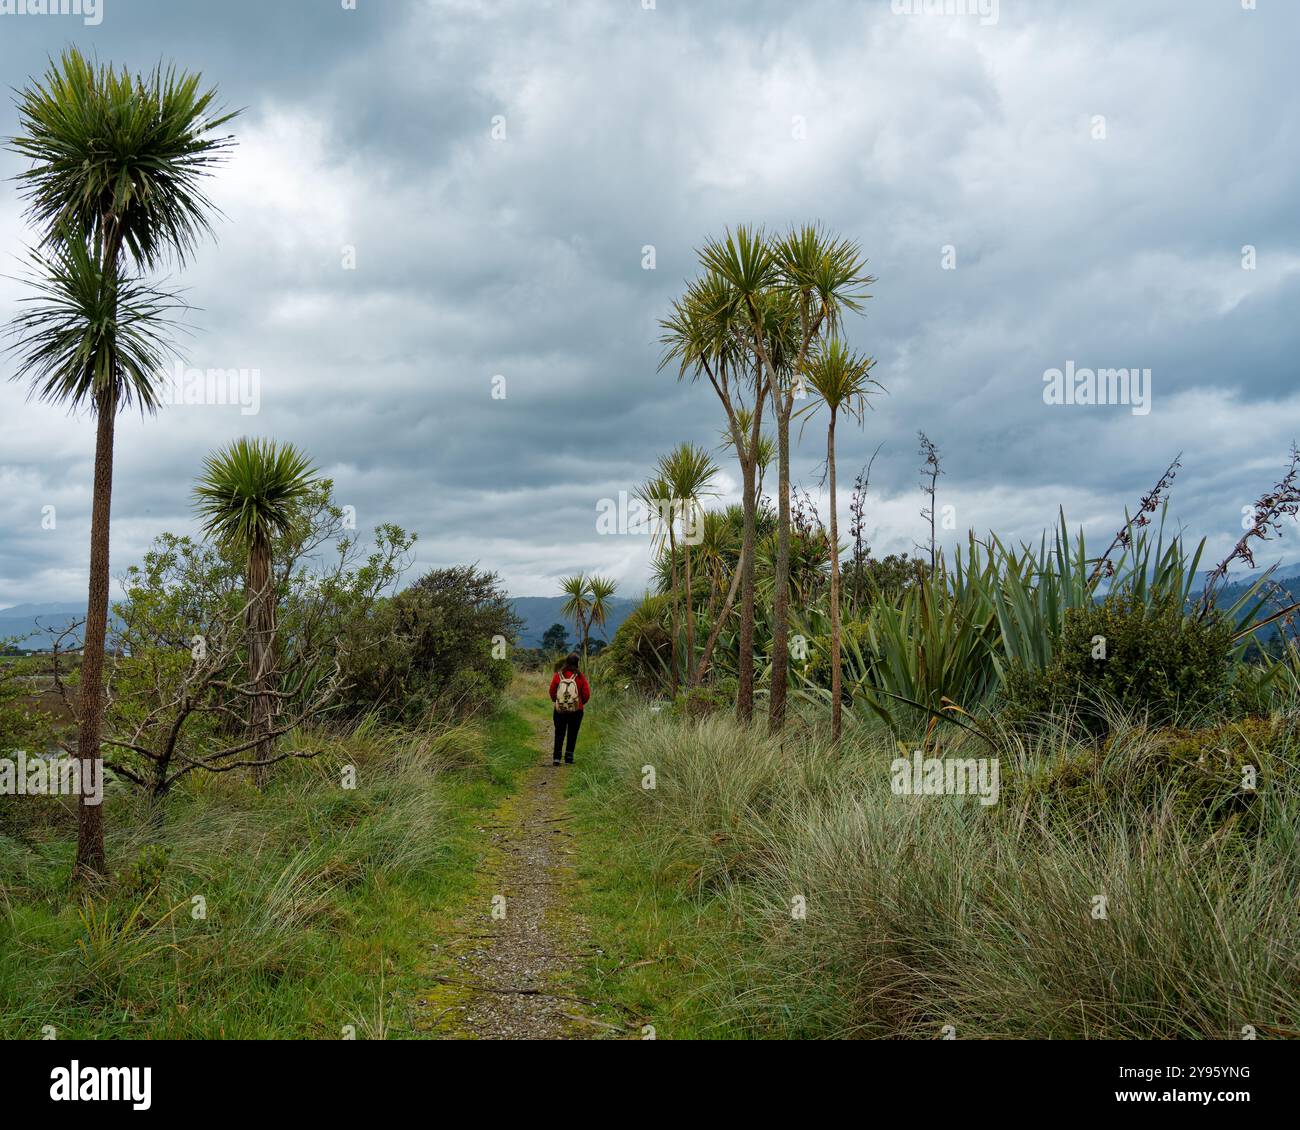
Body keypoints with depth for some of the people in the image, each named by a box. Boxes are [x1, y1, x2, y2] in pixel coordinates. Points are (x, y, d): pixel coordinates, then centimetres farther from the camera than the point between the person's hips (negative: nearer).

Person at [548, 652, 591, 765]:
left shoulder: (558, 675, -8)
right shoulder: (580, 676, -10)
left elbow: (552, 691, -1)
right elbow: (587, 693, -7)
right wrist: (582, 703, 11)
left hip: (559, 710, 1)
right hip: (576, 710, -1)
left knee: (559, 733, 12)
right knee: (572, 734, 11)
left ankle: (556, 757, 1)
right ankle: (568, 758, 11)